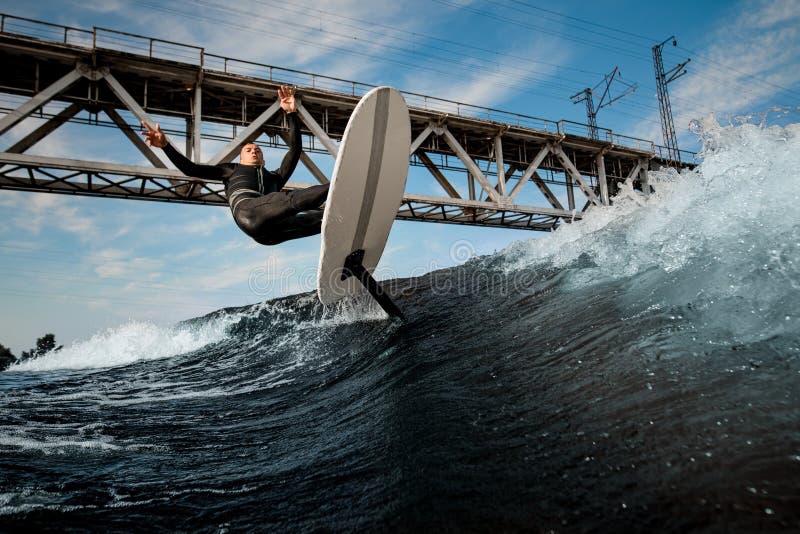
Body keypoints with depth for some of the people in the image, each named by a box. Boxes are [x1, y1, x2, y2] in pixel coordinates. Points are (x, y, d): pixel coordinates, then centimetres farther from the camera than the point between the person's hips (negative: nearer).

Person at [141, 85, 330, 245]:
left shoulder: (275, 176, 41)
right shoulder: (232, 170, 39)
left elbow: (296, 148, 31)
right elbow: (190, 169, 31)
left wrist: (291, 113, 23)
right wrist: (166, 145, 19)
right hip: (247, 209, -4)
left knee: (318, 216, -27)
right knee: (292, 199, -33)